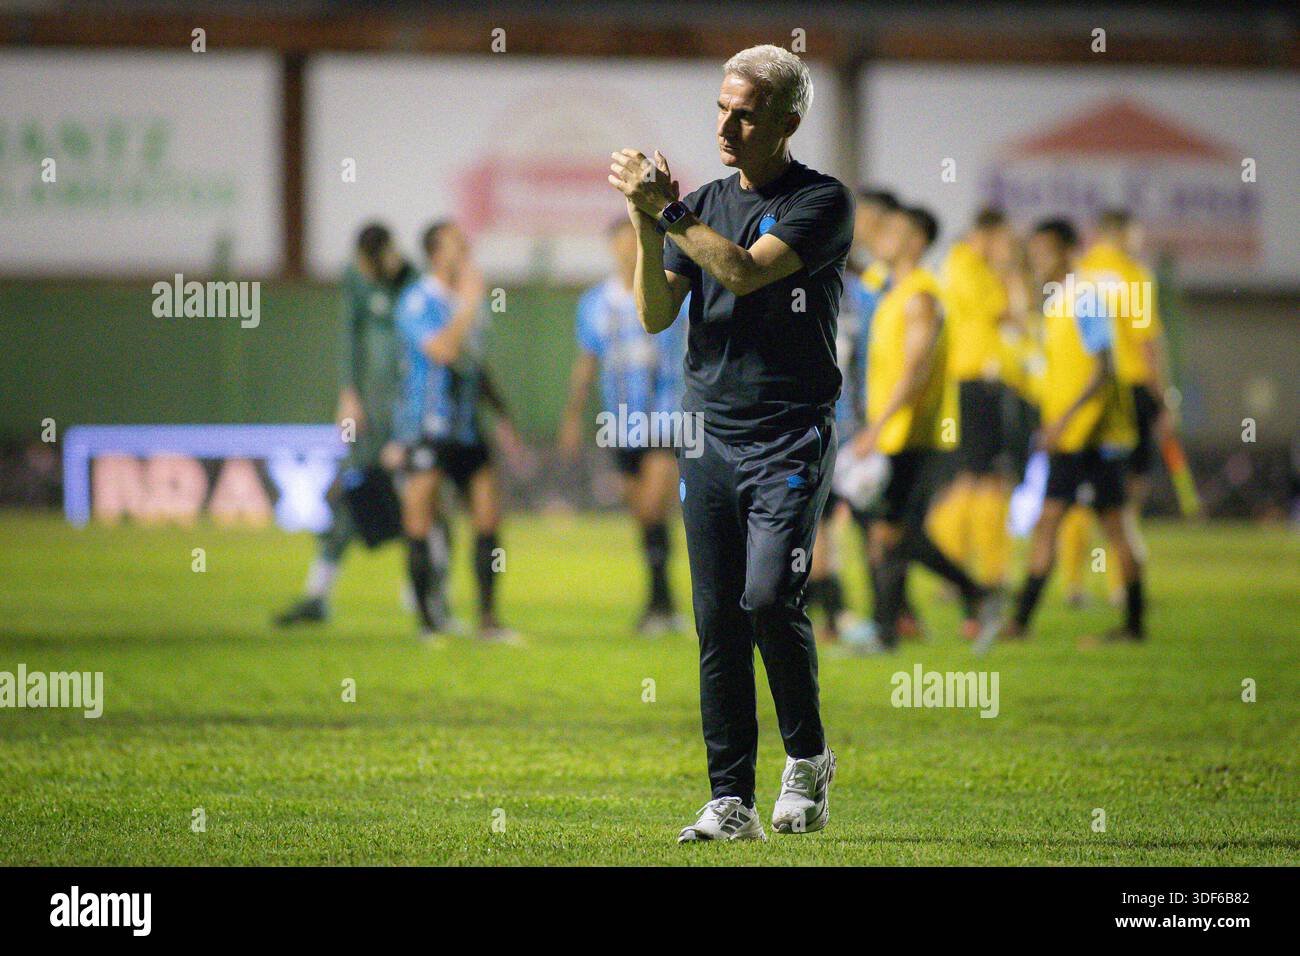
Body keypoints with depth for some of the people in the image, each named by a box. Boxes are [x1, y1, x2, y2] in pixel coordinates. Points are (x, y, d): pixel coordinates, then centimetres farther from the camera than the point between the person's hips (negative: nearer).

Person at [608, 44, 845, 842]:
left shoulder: (823, 202, -4)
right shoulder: (705, 205, 13)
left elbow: (745, 270, -18)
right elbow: (656, 314, 5)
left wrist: (667, 209, -15)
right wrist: (648, 224, -9)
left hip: (790, 438, -5)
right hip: (709, 435, 5)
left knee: (769, 598, -18)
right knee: (719, 621, 2)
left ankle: (808, 757, 4)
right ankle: (732, 802, 4)